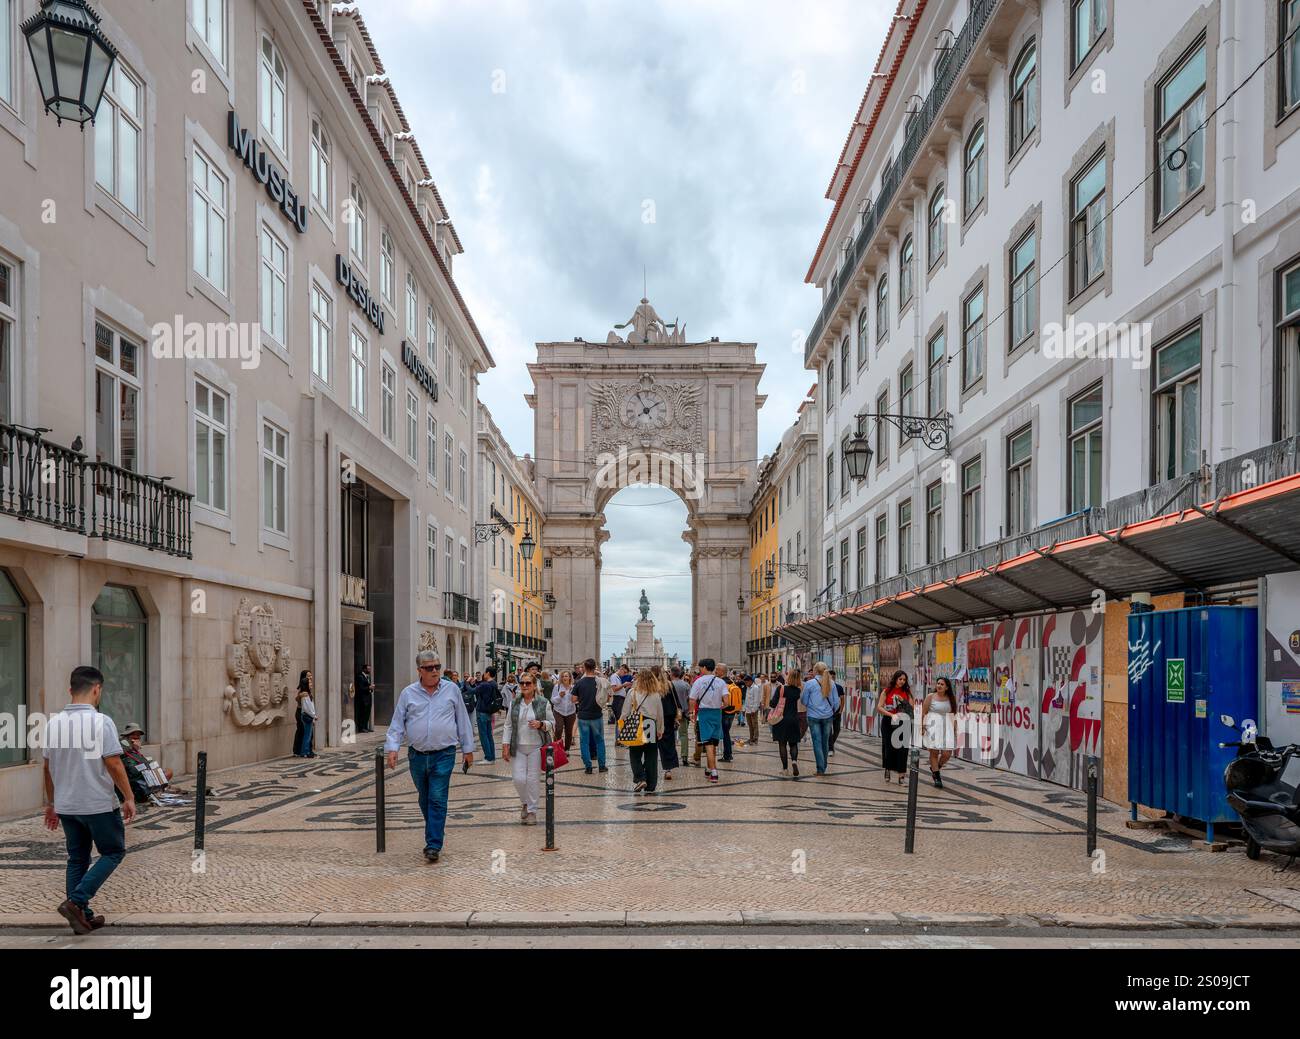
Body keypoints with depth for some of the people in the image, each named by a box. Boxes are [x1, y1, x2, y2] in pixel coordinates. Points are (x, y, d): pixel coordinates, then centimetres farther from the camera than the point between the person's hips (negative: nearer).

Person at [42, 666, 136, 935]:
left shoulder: (53, 723, 3)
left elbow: (48, 768, 10)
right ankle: (75, 902, -4)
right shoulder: (100, 722, -16)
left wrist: (50, 804, 21)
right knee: (114, 852, 9)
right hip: (98, 805, -6)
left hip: (66, 806, 6)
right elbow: (114, 764, -17)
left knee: (77, 859, 16)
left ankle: (82, 916, 19)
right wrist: (129, 798, -7)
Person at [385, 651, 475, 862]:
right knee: (425, 800, 14)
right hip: (417, 756, 3)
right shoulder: (408, 693, 4)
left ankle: (433, 845, -7)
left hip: (443, 755, -2)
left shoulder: (451, 690, 3)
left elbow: (463, 721, 8)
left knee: (437, 800, -9)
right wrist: (392, 748, -8)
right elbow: (397, 723, 5)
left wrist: (468, 749, 9)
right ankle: (436, 833, 32)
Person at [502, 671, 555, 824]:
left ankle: (532, 810, 15)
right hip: (518, 748, 2)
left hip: (536, 748, -2)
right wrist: (505, 746, 2)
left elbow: (552, 724, 4)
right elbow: (508, 726, 8)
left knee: (533, 779, 1)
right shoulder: (514, 703, 6)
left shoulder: (544, 703, -1)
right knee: (519, 779, -3)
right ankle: (524, 803, 25)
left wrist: (541, 724, -16)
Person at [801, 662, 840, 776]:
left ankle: (820, 769, -4)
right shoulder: (831, 683, 0)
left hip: (814, 716, -3)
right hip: (828, 716, 3)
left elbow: (803, 701, -2)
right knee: (825, 742, 14)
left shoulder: (809, 684, -10)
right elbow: (836, 701, 6)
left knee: (817, 742, 1)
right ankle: (823, 768, 21)